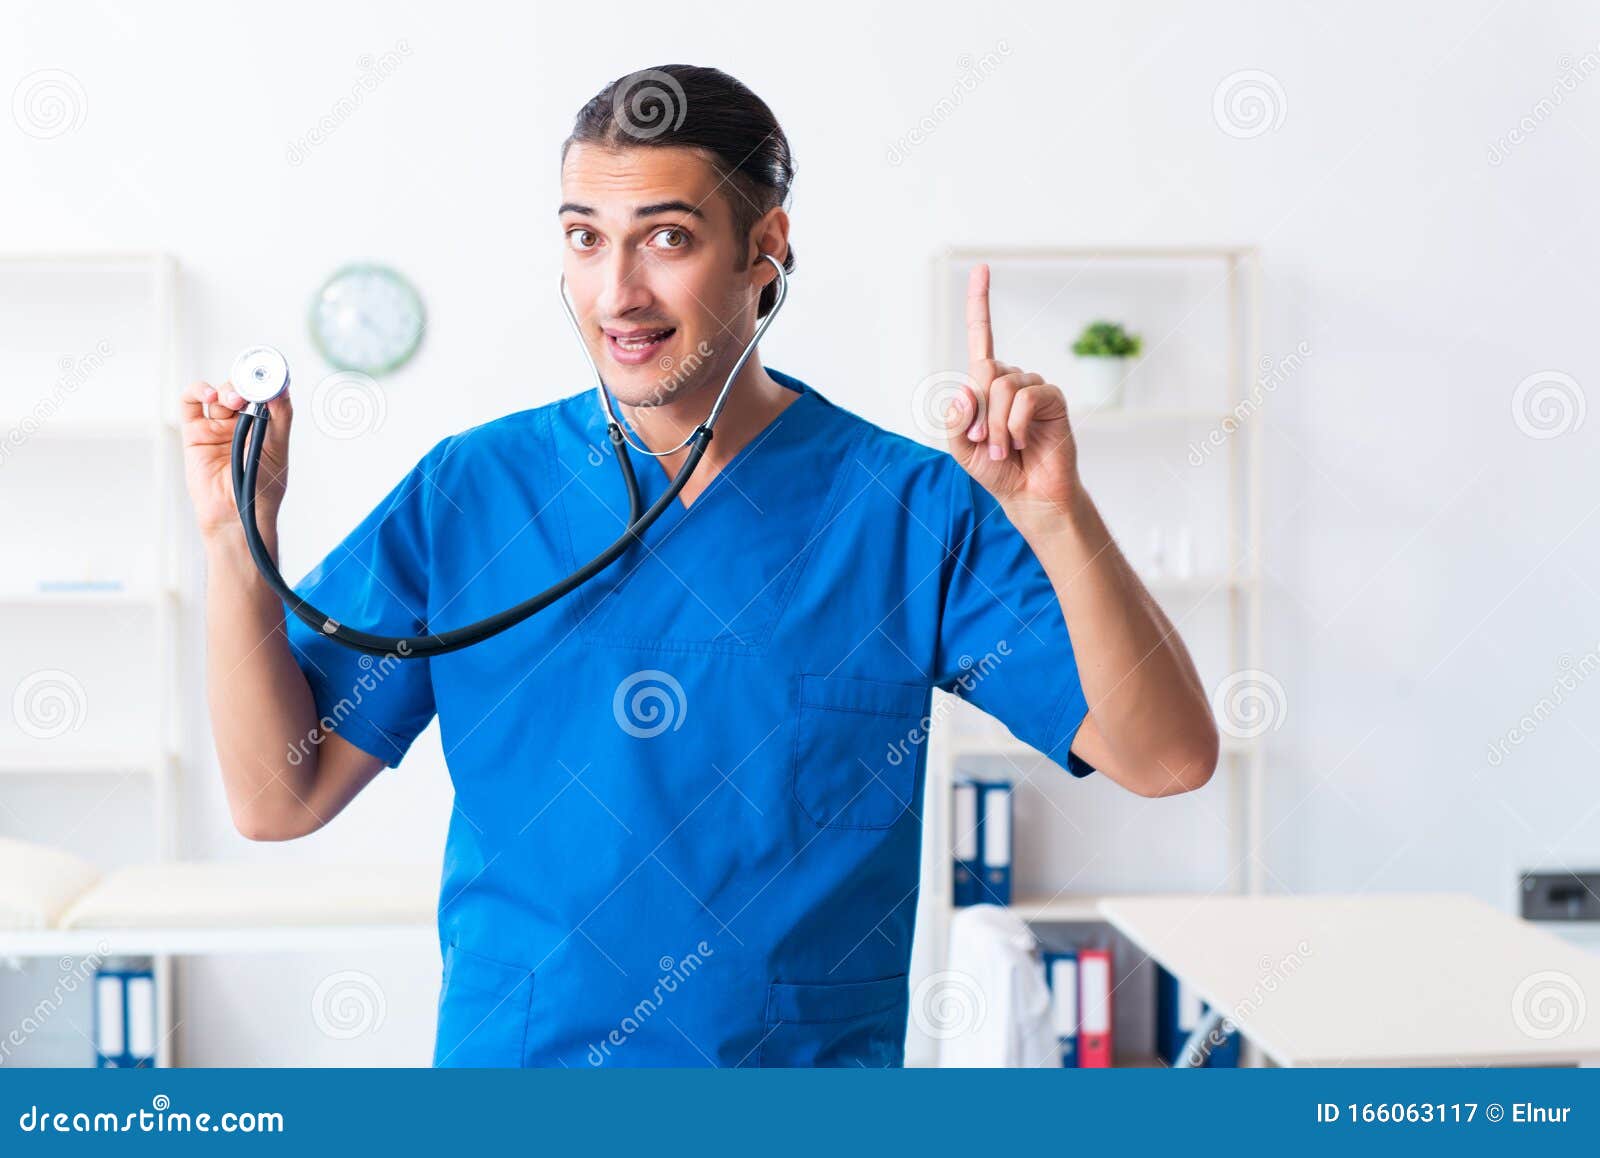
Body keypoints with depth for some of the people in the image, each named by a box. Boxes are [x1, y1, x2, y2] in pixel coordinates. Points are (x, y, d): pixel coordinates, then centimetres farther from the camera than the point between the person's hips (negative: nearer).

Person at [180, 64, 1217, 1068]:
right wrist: (239, 533, -13)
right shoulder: (470, 492, -3)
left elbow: (1165, 757, -13)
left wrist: (1054, 516, -26)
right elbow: (279, 796, -2)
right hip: (504, 1053, 1)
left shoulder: (910, 507, -7)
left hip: (808, 1053, 0)